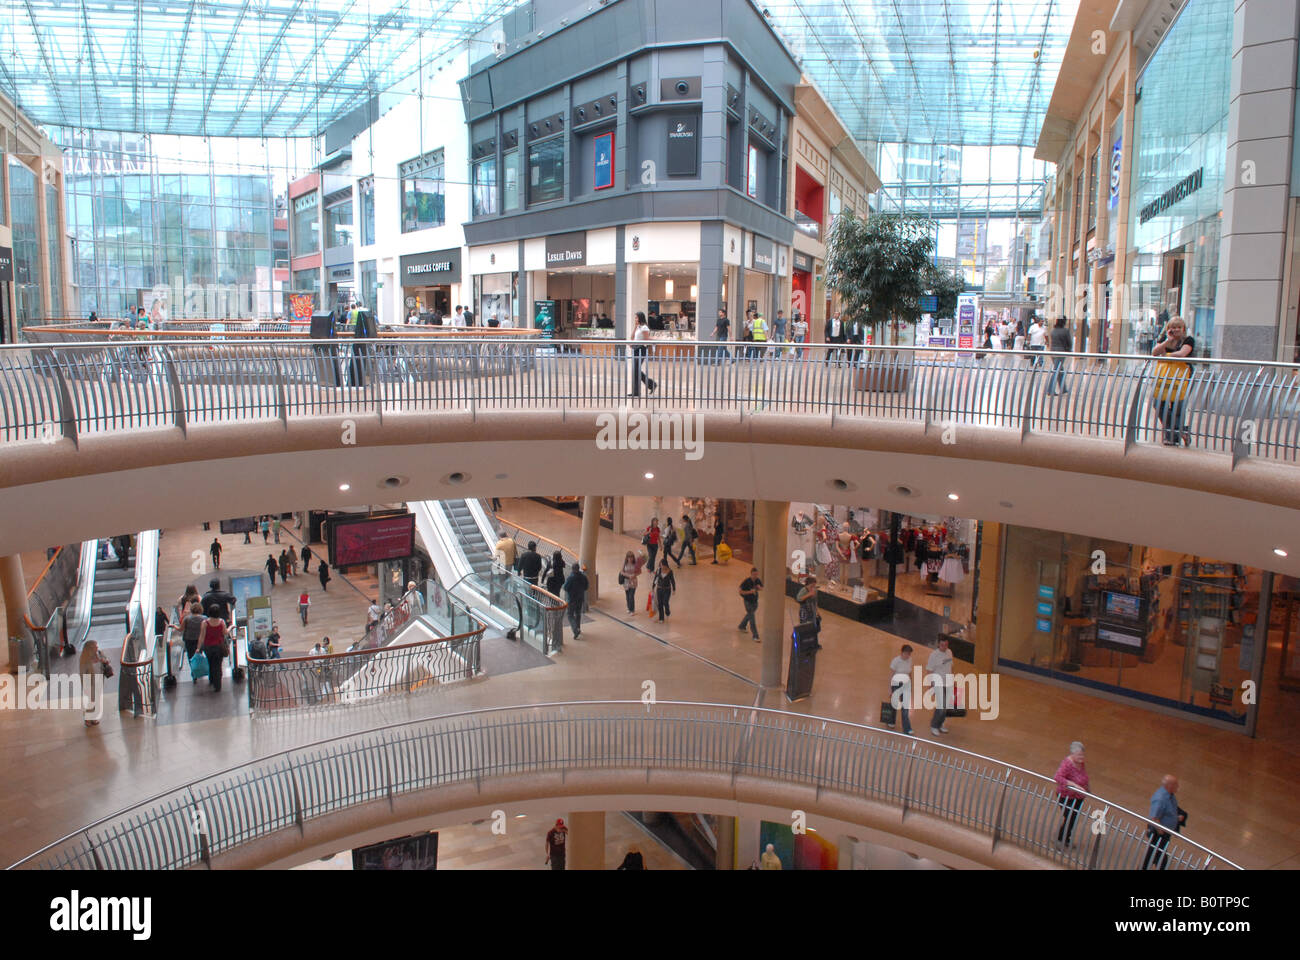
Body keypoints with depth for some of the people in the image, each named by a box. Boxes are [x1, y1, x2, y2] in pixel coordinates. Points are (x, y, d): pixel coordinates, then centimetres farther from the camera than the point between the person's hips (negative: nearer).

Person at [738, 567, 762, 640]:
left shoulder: (758, 581, -6)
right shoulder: (746, 581, -22)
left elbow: (762, 588, 10)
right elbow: (740, 592, -18)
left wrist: (759, 587, -14)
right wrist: (750, 591, -30)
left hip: (755, 601, 7)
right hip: (748, 602, -6)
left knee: (749, 615, 26)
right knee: (752, 619, -8)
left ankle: (741, 627, 49)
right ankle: (755, 636, -5)